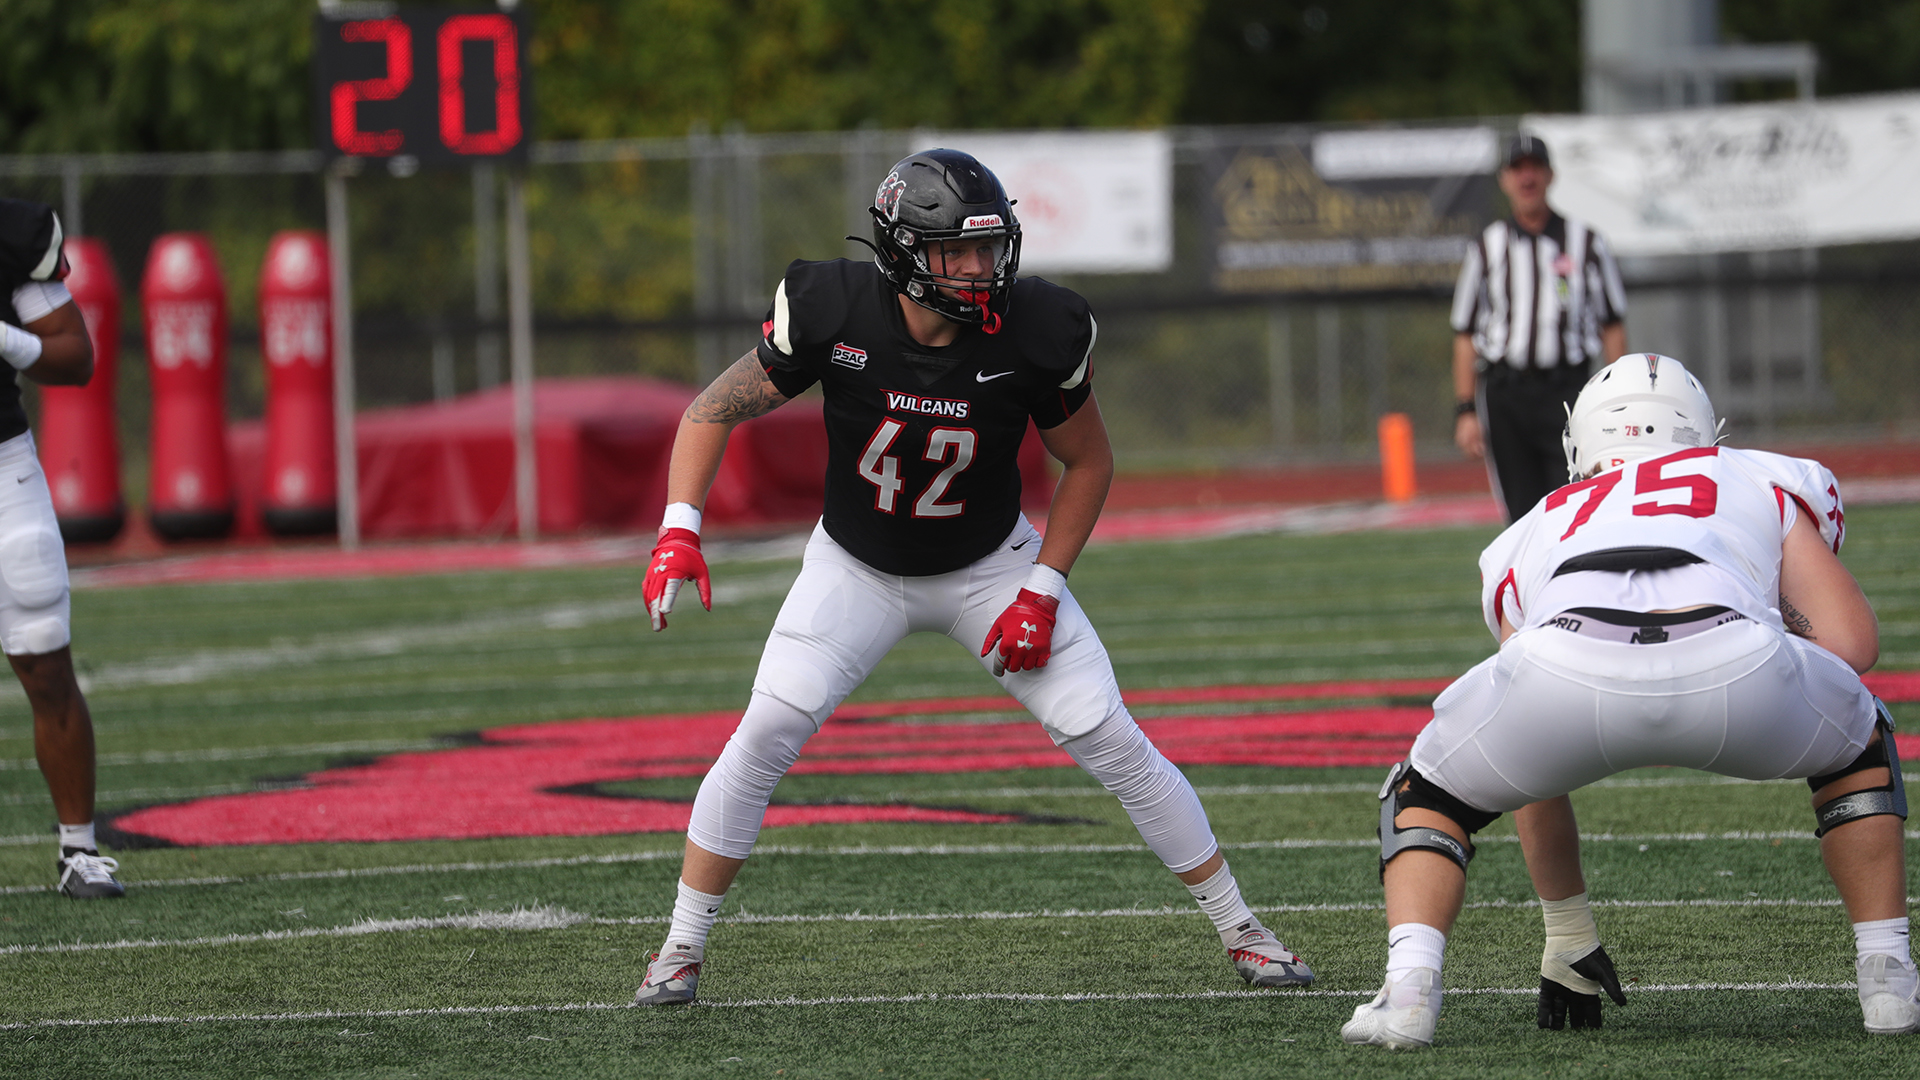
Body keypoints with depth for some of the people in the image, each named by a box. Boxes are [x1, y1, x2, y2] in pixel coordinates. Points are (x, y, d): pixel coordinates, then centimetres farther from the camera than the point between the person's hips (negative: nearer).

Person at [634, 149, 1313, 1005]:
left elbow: (1088, 462, -6)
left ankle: (1236, 927, 9)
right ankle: (681, 949, -2)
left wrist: (1043, 589, -14)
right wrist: (679, 528, -27)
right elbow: (714, 411, -13)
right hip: (858, 570, 0)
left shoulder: (1036, 334, -24)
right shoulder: (833, 311, -26)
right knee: (769, 728, -17)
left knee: (1109, 737, -6)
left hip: (990, 566, 0)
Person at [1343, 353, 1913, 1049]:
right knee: (1858, 747, 35)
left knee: (1428, 795, 30)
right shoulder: (1769, 481, 39)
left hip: (1568, 652, 1)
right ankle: (1886, 982, 27)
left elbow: (1533, 773, 47)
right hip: (1729, 655, -1)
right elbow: (1850, 644, 24)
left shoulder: (1536, 531, 42)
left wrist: (1567, 937, 55)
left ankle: (1408, 989, 7)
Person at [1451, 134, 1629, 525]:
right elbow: (1465, 335, 10)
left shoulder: (1585, 242, 7)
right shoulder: (1487, 248, 10)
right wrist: (1465, 410, 2)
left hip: (1568, 390, -2)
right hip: (1504, 395, 2)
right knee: (1524, 516, 2)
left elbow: (1612, 326, 8)